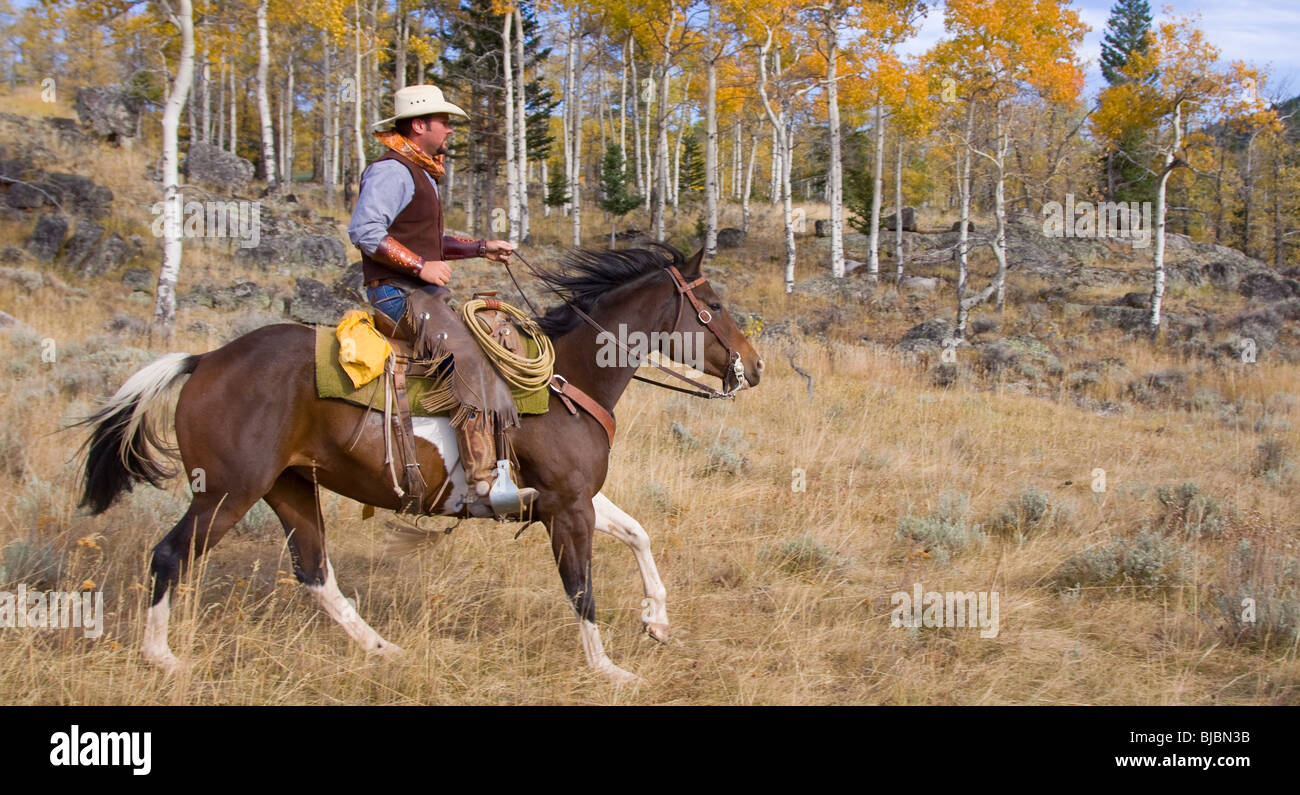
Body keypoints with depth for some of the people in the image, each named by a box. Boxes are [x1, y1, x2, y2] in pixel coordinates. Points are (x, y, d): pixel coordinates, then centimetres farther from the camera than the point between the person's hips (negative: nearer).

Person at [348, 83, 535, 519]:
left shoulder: (420, 174, 24)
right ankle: (485, 484, -36)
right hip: (398, 293, -11)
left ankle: (500, 467, 11)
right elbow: (364, 230, -22)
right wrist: (421, 265, -21)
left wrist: (481, 248, 18)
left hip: (424, 292, 11)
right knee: (469, 360, -27)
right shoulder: (391, 171, -10)